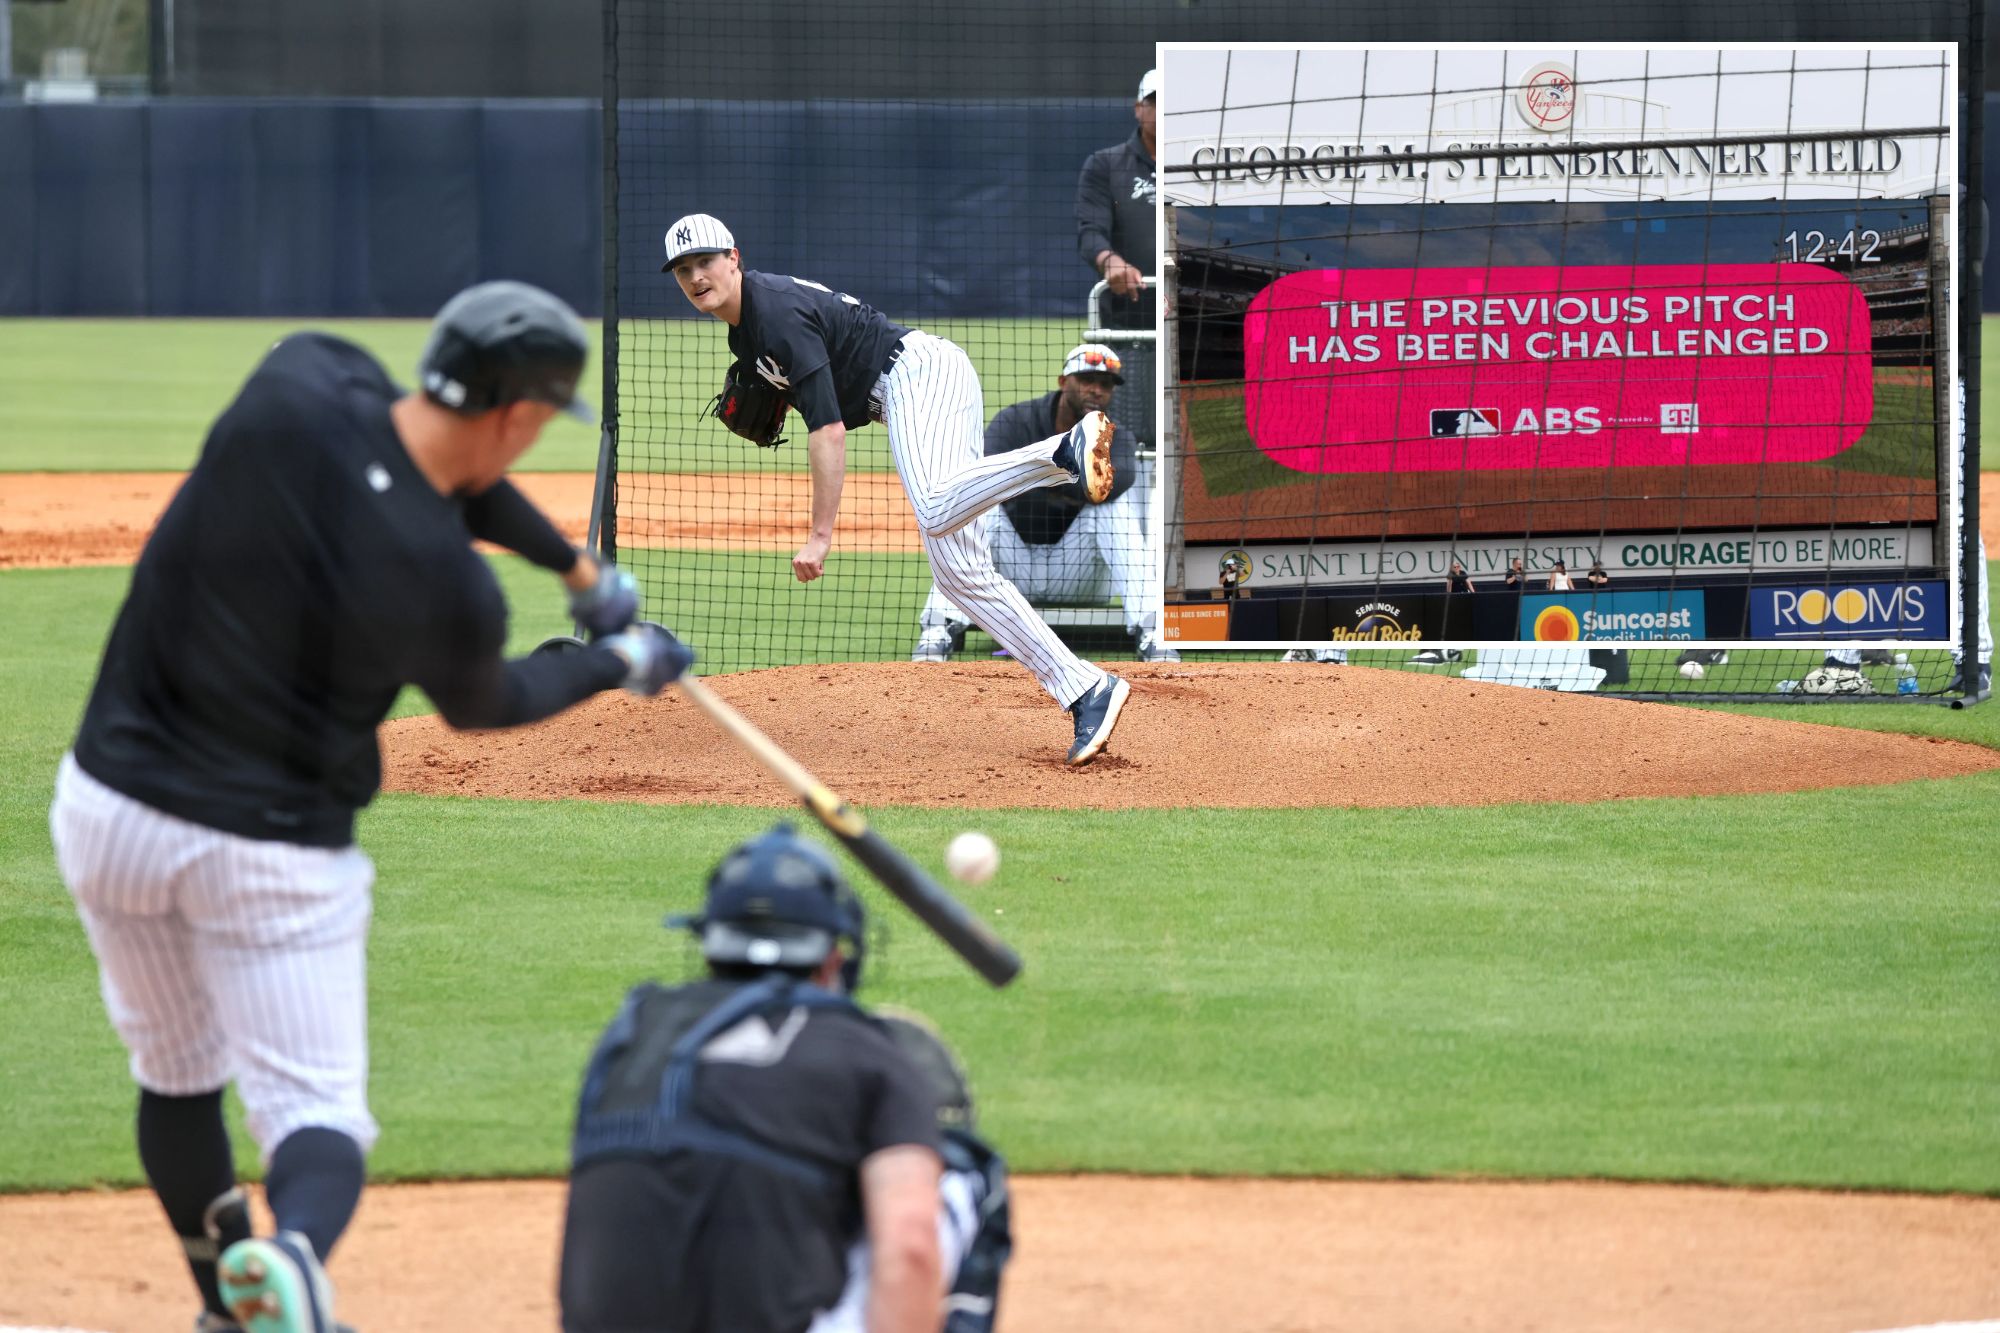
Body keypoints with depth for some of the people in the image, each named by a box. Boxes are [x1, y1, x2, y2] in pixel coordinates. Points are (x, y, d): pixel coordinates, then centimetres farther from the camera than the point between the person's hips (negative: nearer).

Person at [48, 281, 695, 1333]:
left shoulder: (301, 380, -12)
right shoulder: (451, 592, -19)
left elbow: (436, 465, 10)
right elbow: (479, 704, 6)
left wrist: (575, 566, 19)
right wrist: (621, 663, 22)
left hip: (109, 809, 5)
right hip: (274, 853, -5)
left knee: (177, 1078, 24)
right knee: (317, 1116, 1)